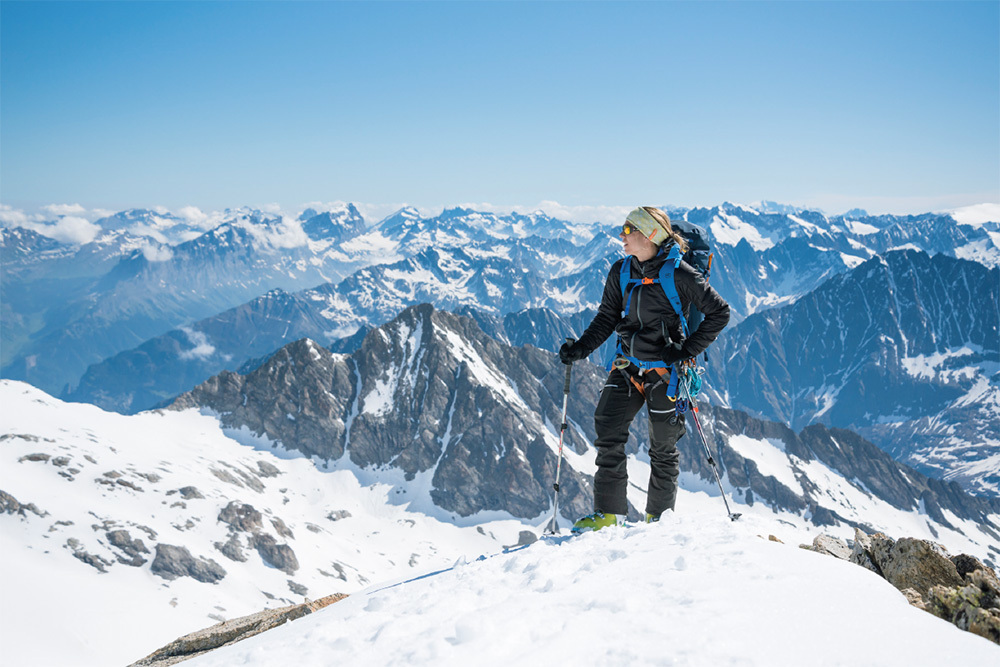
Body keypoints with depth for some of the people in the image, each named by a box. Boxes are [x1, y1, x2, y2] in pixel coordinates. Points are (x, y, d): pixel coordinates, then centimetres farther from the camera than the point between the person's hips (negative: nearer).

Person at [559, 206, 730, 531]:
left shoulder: (679, 275, -13)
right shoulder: (621, 272, 3)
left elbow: (719, 312, -7)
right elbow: (607, 319, 12)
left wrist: (688, 349, -14)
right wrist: (581, 348, -1)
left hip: (664, 370, -5)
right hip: (628, 366, 5)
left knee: (663, 446, 7)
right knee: (608, 433, -4)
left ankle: (659, 515, 23)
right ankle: (608, 512, 5)